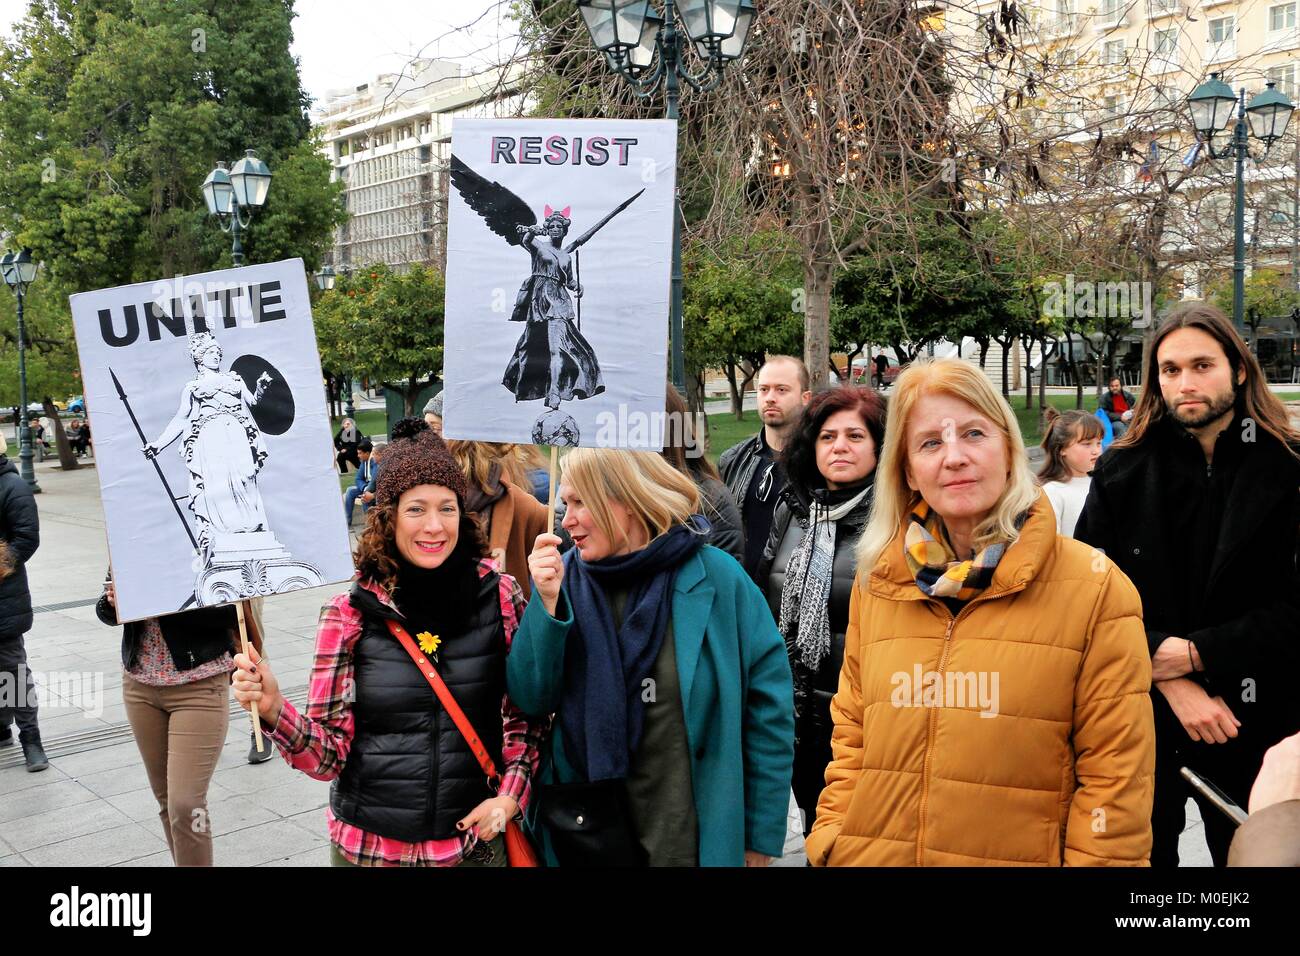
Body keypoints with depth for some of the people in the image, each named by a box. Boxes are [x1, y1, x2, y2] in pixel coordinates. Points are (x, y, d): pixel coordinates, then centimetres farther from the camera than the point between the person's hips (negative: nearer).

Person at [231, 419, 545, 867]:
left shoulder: (500, 596, -7)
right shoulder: (349, 614, -8)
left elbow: (525, 712, 4)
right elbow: (330, 754, -7)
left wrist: (510, 795, -8)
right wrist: (273, 710, -23)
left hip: (472, 841, 0)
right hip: (369, 844, 0)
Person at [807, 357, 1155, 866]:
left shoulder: (1096, 589, -10)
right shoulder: (875, 582, 1)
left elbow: (1115, 774, -9)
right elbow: (851, 733, 8)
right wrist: (834, 838, -1)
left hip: (1021, 857, -2)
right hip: (874, 854, 3)